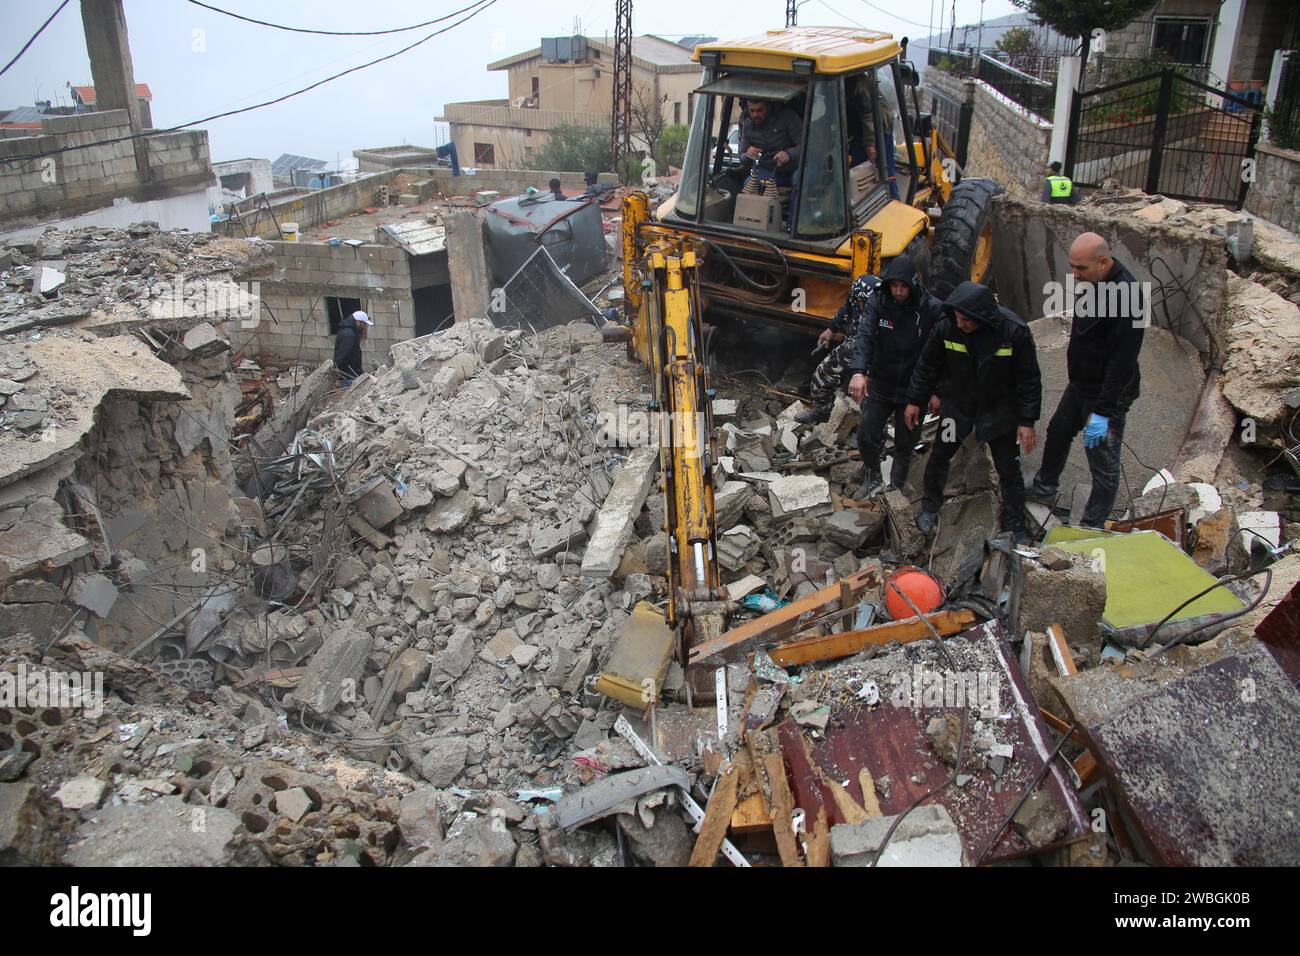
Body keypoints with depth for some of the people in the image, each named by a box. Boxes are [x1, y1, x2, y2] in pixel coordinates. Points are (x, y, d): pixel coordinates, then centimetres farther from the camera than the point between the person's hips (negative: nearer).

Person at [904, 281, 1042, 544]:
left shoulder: (1015, 331, -25)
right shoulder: (946, 327, -20)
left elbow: (1030, 379, -14)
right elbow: (927, 366, -3)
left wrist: (1027, 421, -14)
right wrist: (915, 401, 2)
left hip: (999, 409, -2)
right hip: (957, 404, 2)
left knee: (1009, 470, 4)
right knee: (938, 458, 9)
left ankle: (1015, 527, 21)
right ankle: (930, 507, 33)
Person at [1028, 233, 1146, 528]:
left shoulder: (1126, 297, -30)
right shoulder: (1090, 281, -2)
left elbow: (1123, 362, -29)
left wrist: (1102, 411, -27)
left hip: (1108, 394, -9)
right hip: (1080, 383, 10)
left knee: (1103, 464, 4)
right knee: (1057, 433, 27)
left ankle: (1092, 528, 19)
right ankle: (1044, 489, 50)